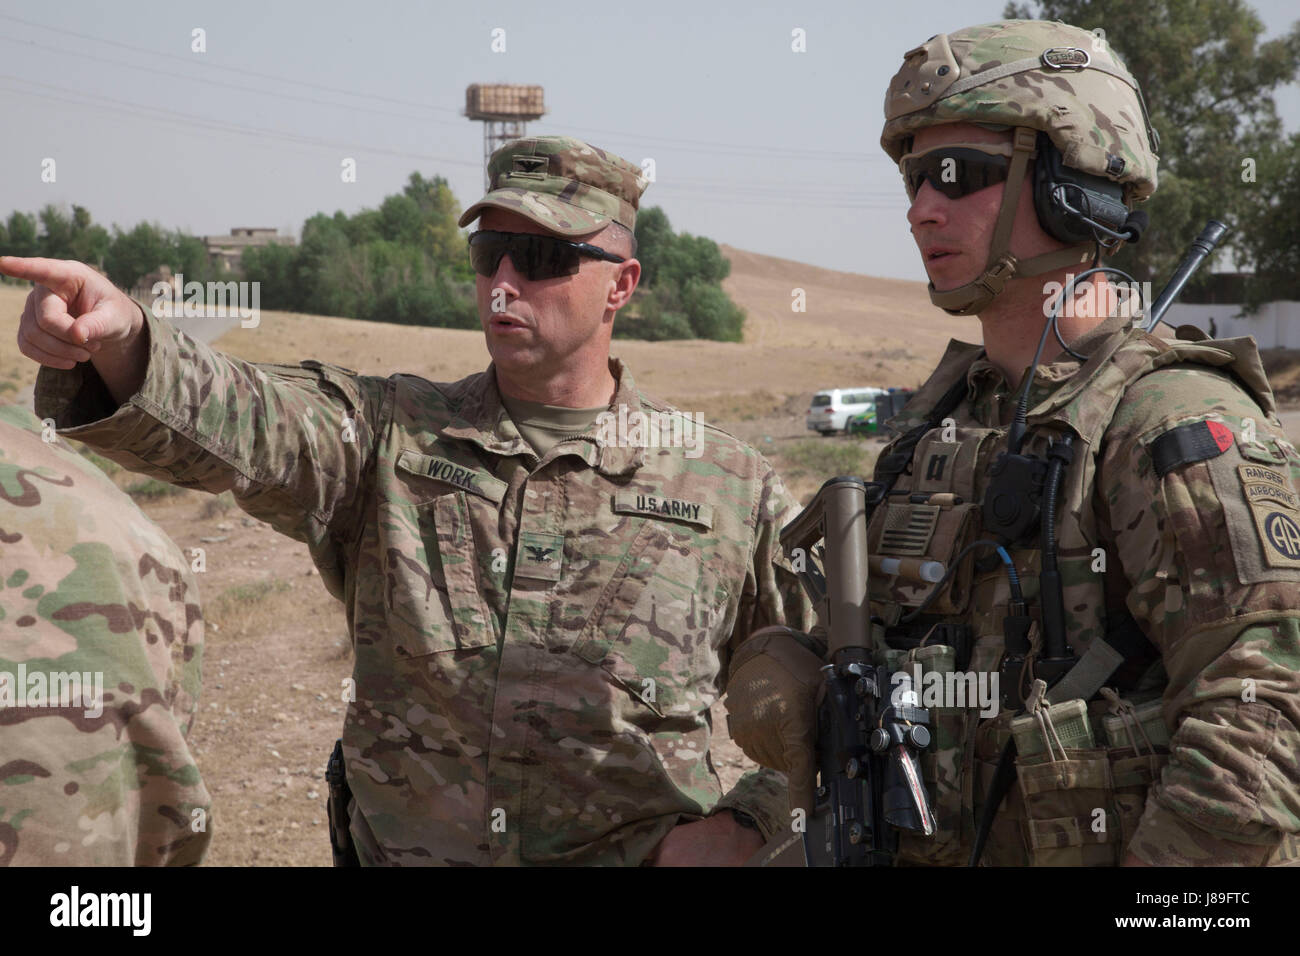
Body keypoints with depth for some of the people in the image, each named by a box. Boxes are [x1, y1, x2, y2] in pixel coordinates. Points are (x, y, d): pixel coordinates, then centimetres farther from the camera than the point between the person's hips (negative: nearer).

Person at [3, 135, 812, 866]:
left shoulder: (731, 489, -1)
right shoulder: (388, 436, 0)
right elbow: (232, 421, -19)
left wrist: (744, 825, -7)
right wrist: (117, 338, -39)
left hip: (643, 853, -1)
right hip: (401, 848, 1)